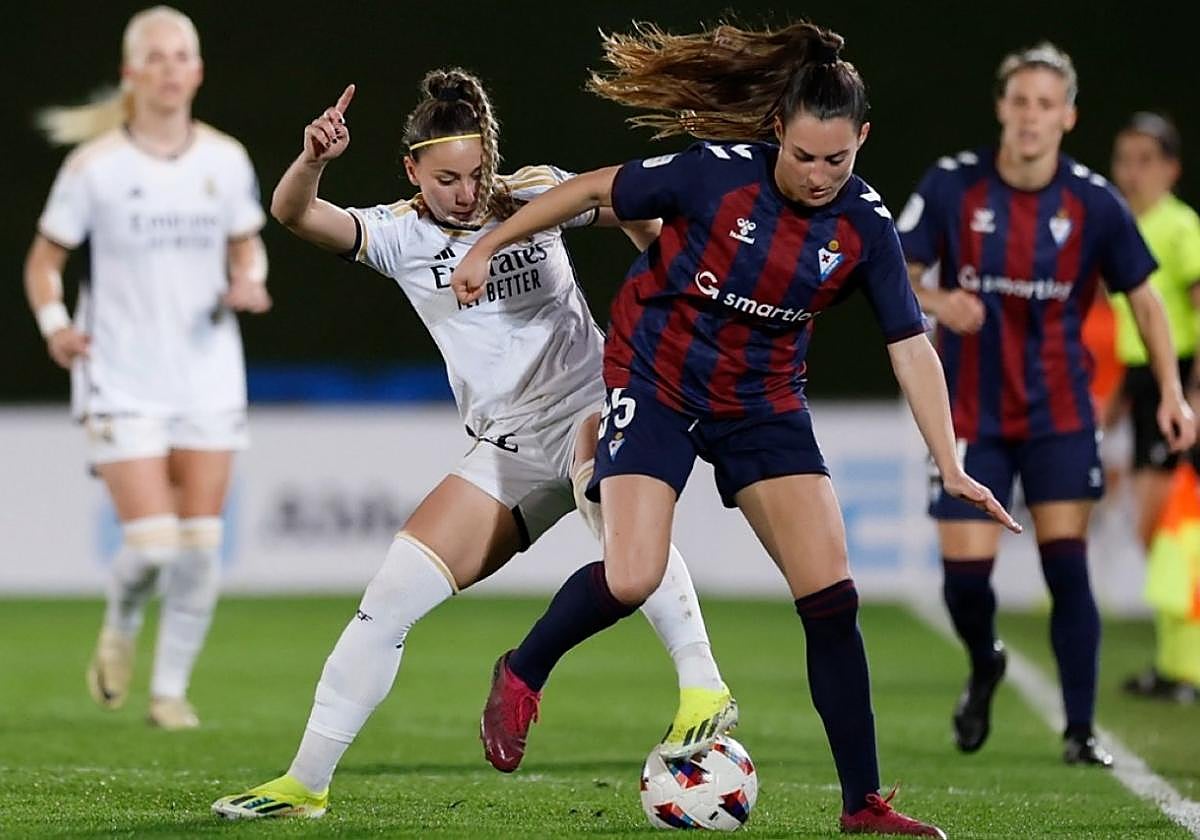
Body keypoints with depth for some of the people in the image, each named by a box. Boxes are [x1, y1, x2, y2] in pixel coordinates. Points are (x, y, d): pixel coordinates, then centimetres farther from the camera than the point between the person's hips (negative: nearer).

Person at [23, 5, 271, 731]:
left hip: (209, 377, 3)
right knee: (150, 545, -12)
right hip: (122, 380, -3)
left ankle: (172, 688, 15)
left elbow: (247, 244, 18)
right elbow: (44, 262, 2)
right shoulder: (94, 166, -7)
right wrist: (55, 324, -17)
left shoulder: (226, 160, 2)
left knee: (200, 546, -1)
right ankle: (120, 631, 22)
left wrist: (247, 282, -5)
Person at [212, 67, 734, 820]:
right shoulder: (401, 234, -2)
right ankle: (306, 781, 10)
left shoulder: (536, 195, -3)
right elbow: (293, 214, -18)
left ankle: (704, 689, -42)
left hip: (593, 409, -3)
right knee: (391, 597, -3)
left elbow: (647, 224, 8)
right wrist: (314, 159, -38)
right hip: (510, 450, 3)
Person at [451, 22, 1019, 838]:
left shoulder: (866, 225, -11)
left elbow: (912, 345, -9)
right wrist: (488, 248, -5)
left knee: (832, 599, -6)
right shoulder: (717, 173, -21)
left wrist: (951, 467, -17)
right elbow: (594, 189, -9)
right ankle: (520, 674, 11)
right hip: (657, 383, -3)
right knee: (631, 580, -20)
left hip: (765, 404, 3)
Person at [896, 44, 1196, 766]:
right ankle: (985, 667, 30)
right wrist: (936, 301, -20)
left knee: (1067, 564, -8)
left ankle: (1080, 730, 2)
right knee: (965, 572, -4)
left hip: (1060, 414, 0)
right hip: (971, 414, 0)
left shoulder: (1094, 203, -7)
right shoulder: (952, 185, -8)